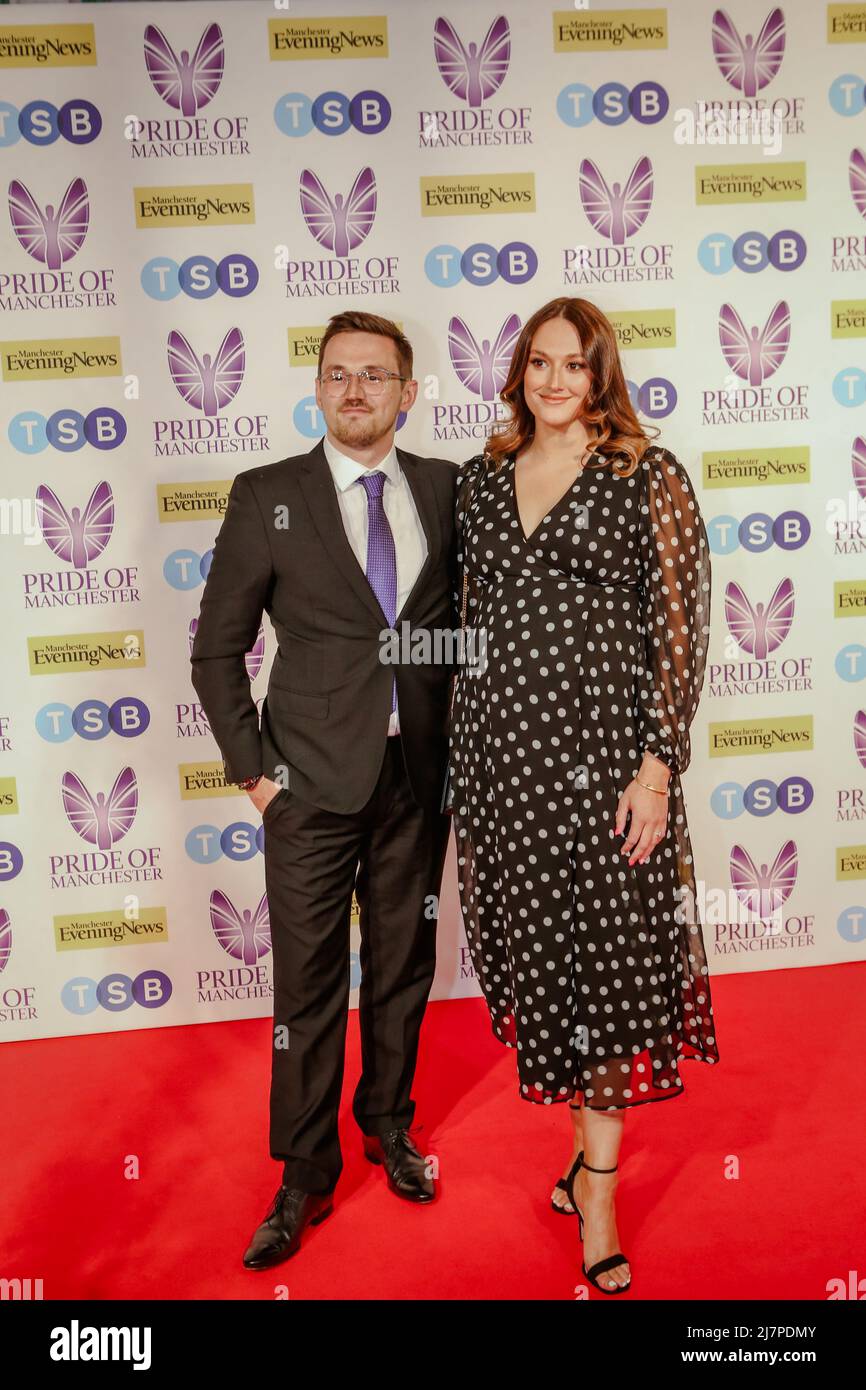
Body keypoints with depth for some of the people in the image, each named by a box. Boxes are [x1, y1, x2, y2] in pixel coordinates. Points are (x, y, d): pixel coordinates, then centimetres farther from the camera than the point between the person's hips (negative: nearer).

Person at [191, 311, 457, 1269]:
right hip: (311, 784, -2)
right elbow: (217, 649, 0)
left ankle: (389, 1127, 40)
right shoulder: (267, 497, -3)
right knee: (309, 985, 7)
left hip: (417, 777, 3)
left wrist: (459, 747, 5)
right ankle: (305, 1177, 27)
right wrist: (251, 767, -5)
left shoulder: (447, 488, 4)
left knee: (403, 967, 16)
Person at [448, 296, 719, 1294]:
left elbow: (679, 626, -7)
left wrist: (658, 764, -14)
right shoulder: (481, 477, 10)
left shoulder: (648, 477, -3)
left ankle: (596, 1186, 17)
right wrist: (464, 751, 12)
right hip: (499, 746, 5)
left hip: (602, 746, -4)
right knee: (540, 948, 11)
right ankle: (592, 1142, 32)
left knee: (609, 956, 1)